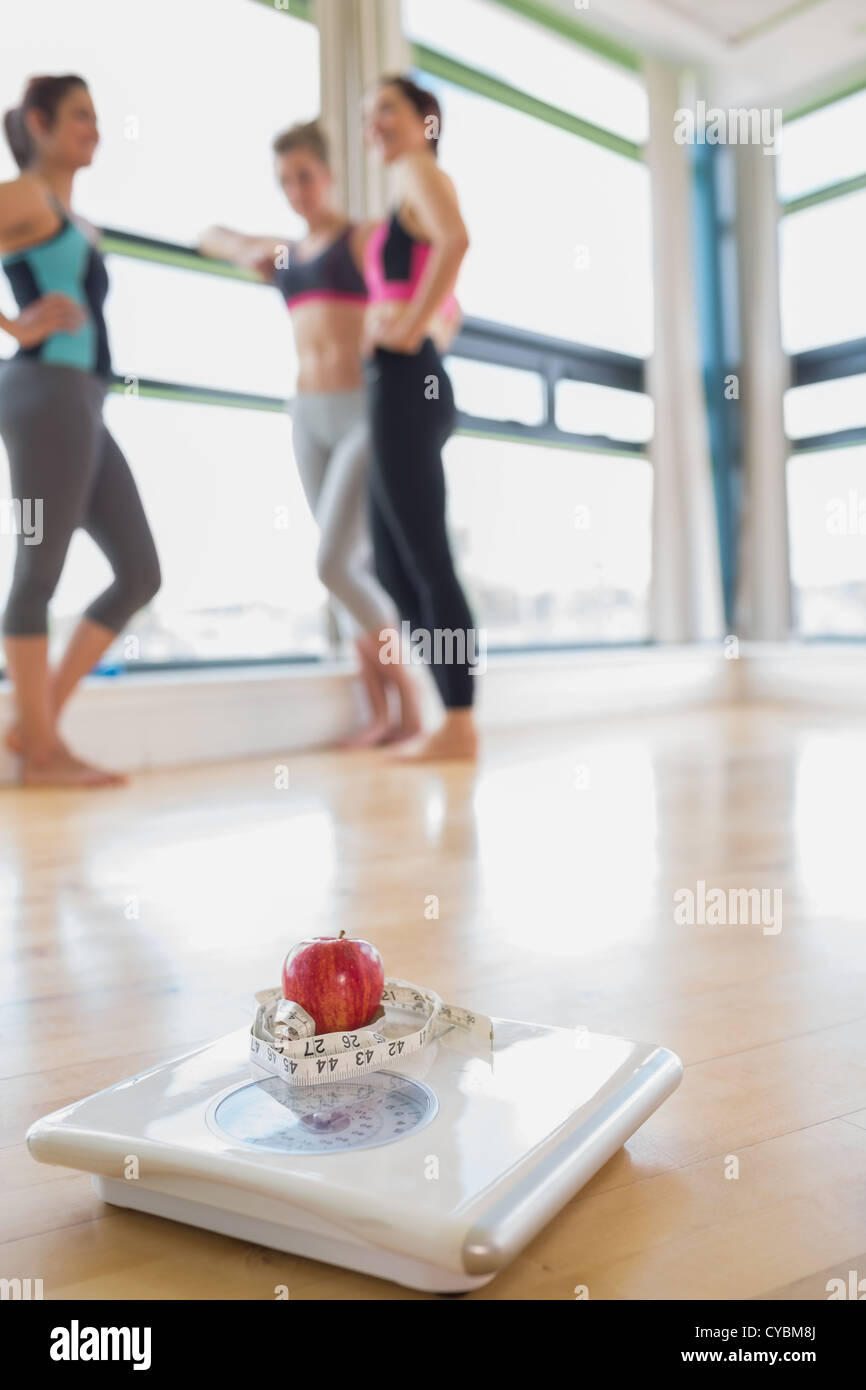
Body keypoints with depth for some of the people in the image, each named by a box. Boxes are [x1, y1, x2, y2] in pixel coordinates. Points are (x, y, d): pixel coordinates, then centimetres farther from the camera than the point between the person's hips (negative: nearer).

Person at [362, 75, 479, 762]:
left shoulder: (419, 169, -1)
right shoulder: (412, 192, 27)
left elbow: (456, 240, -24)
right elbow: (447, 308, 35)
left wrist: (410, 330, -20)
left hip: (406, 386, -10)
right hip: (400, 387, 10)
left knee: (427, 559, -11)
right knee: (396, 565, 8)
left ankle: (460, 723, -7)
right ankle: (449, 720, 12)